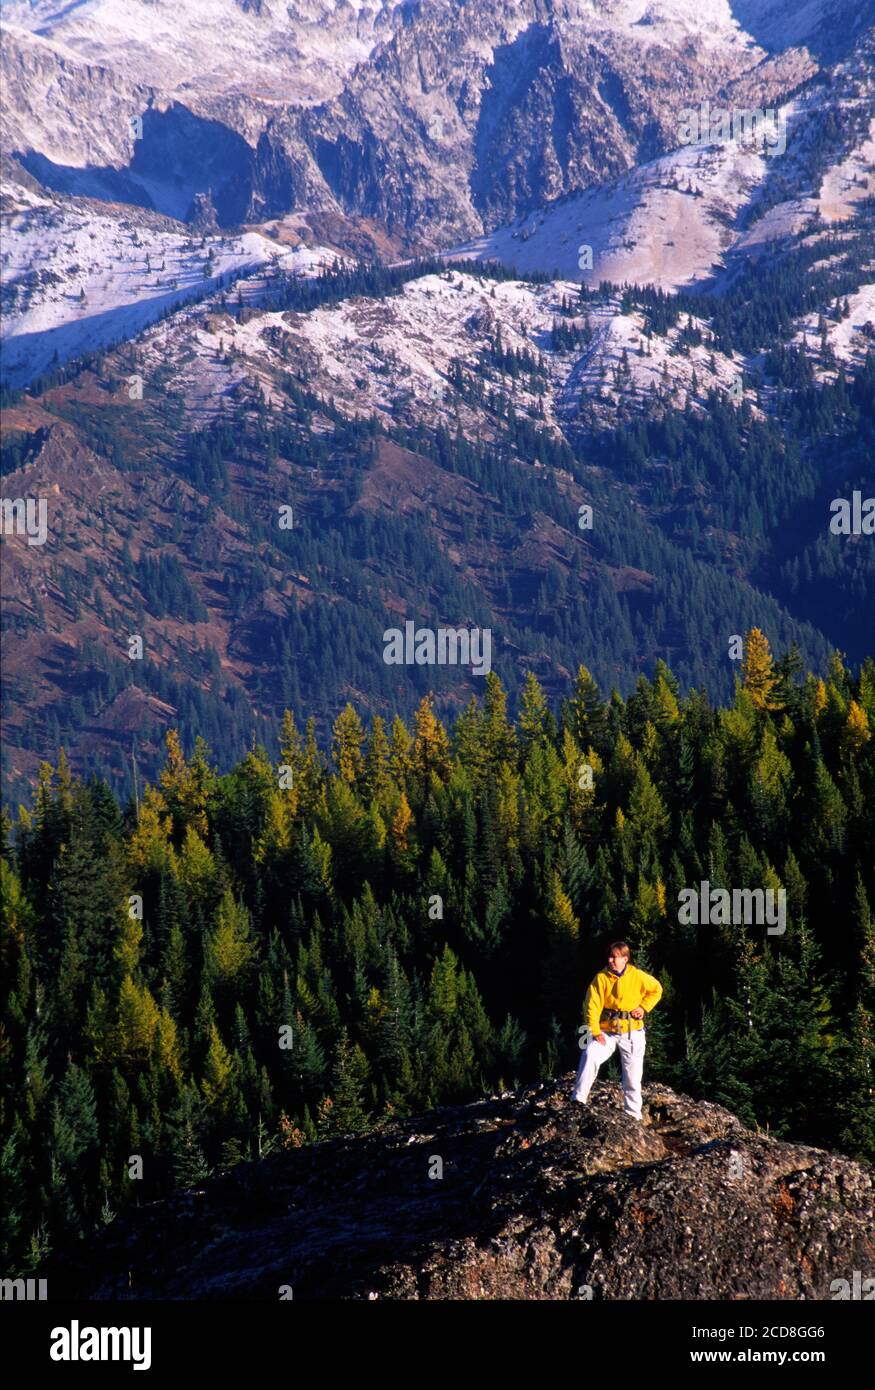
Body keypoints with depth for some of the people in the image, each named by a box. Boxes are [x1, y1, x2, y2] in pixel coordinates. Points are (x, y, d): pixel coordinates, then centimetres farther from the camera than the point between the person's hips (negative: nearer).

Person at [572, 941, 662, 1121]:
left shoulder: (637, 976, -5)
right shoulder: (601, 978, -7)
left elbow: (656, 989, 12)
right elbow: (593, 1006, -11)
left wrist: (643, 1007, -1)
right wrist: (595, 1031, -20)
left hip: (632, 1033, 1)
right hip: (607, 1031, -1)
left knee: (633, 1077, 6)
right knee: (589, 1055, -26)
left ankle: (633, 1115, 20)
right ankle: (579, 1100, -24)